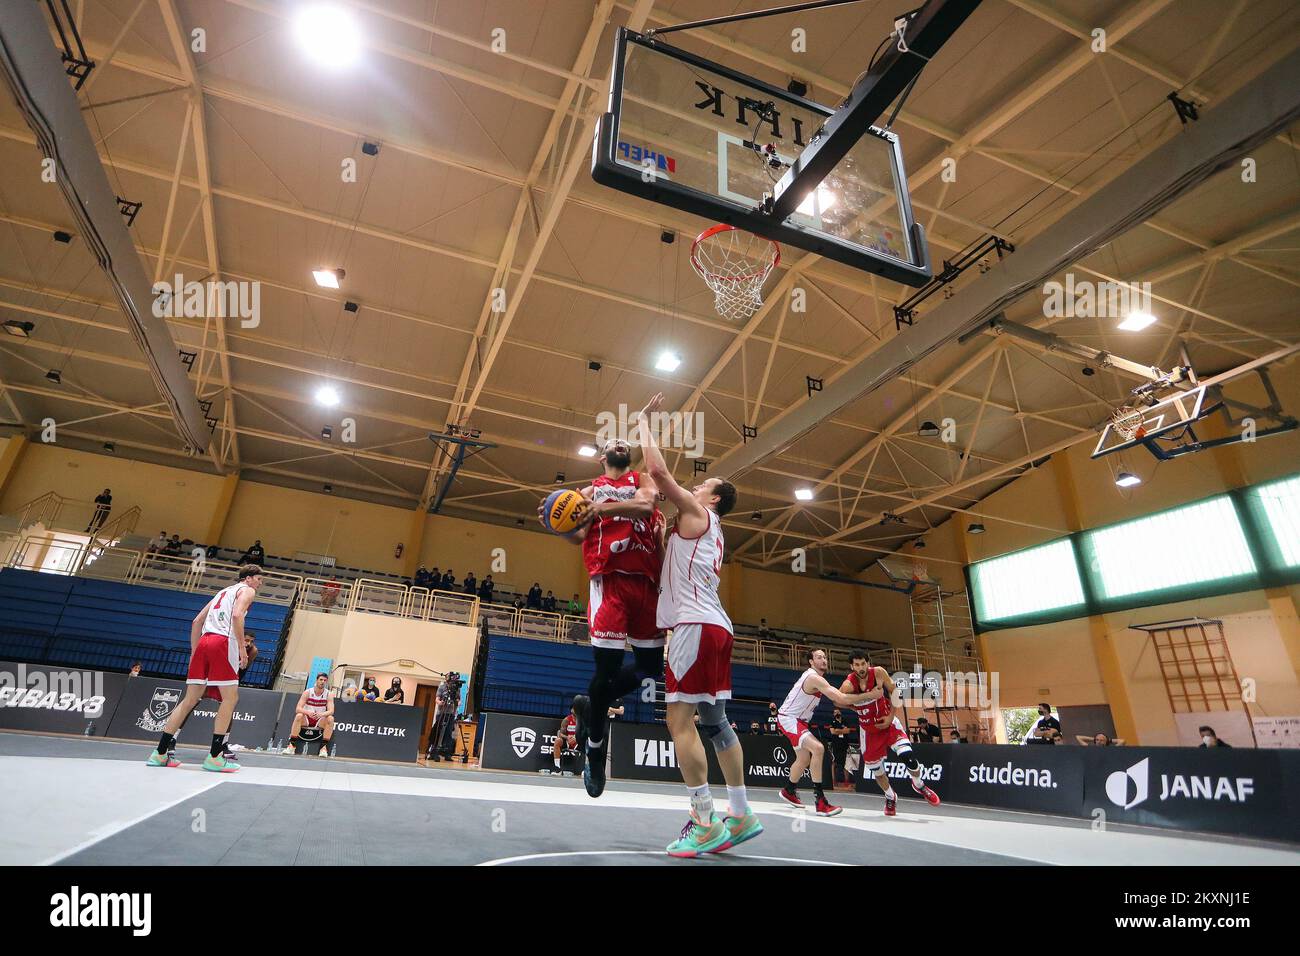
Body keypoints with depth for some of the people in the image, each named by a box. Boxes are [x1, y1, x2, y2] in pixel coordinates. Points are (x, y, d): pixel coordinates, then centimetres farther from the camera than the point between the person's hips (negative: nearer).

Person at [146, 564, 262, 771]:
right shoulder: (247, 590, 6)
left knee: (190, 699, 13)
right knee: (230, 698, -2)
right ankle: (214, 758, -3)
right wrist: (242, 648, -11)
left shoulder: (223, 591, 30)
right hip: (223, 642, -8)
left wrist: (194, 653, 27)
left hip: (203, 642, 8)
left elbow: (196, 622, 27)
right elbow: (237, 615, -14)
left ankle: (160, 753, 14)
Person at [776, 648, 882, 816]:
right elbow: (842, 699, -30)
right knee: (818, 748, -26)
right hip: (788, 718, -11)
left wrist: (860, 702, 4)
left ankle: (788, 791, 46)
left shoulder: (816, 678, 9)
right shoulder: (814, 678, -24)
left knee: (804, 759, 23)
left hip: (798, 720, 11)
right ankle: (820, 802, -24)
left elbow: (836, 700, 17)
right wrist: (870, 695, -23)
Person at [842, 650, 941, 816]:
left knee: (908, 757, -15)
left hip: (887, 721, 0)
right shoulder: (848, 685, -22)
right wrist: (857, 709, -15)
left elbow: (893, 691, -3)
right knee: (876, 770, 9)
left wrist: (891, 716, -7)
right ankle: (890, 798, 39)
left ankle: (919, 786, 18)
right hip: (868, 729, 1)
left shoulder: (879, 672, -19)